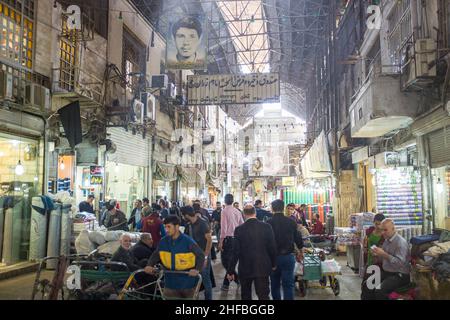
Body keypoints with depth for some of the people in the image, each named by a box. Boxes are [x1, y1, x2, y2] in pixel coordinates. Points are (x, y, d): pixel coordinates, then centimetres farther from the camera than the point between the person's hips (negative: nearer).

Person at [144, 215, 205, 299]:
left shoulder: (188, 241, -14)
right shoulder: (163, 241, -2)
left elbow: (201, 255, -10)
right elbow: (155, 255, 9)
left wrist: (197, 269, -26)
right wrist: (149, 265, -10)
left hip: (188, 283, -3)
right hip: (170, 284, 3)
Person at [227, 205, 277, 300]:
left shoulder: (239, 229, -11)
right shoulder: (267, 227, -7)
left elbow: (235, 252, -10)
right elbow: (272, 248, -2)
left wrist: (230, 271, -1)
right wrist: (273, 264, 13)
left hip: (245, 268, 0)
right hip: (263, 268, 1)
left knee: (246, 296, 18)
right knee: (264, 295, 5)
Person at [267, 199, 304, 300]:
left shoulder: (268, 223, -8)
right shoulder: (291, 222, -4)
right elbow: (298, 238, 4)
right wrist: (301, 252, 21)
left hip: (273, 257, 0)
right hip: (288, 256, 0)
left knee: (274, 283, 16)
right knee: (288, 283, 4)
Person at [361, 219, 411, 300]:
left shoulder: (401, 242, -15)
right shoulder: (386, 240, 10)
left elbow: (400, 263, -24)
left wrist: (384, 254, -27)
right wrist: (377, 255, -3)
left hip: (399, 275, -8)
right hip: (386, 272, 8)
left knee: (379, 290, -29)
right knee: (366, 284, -7)